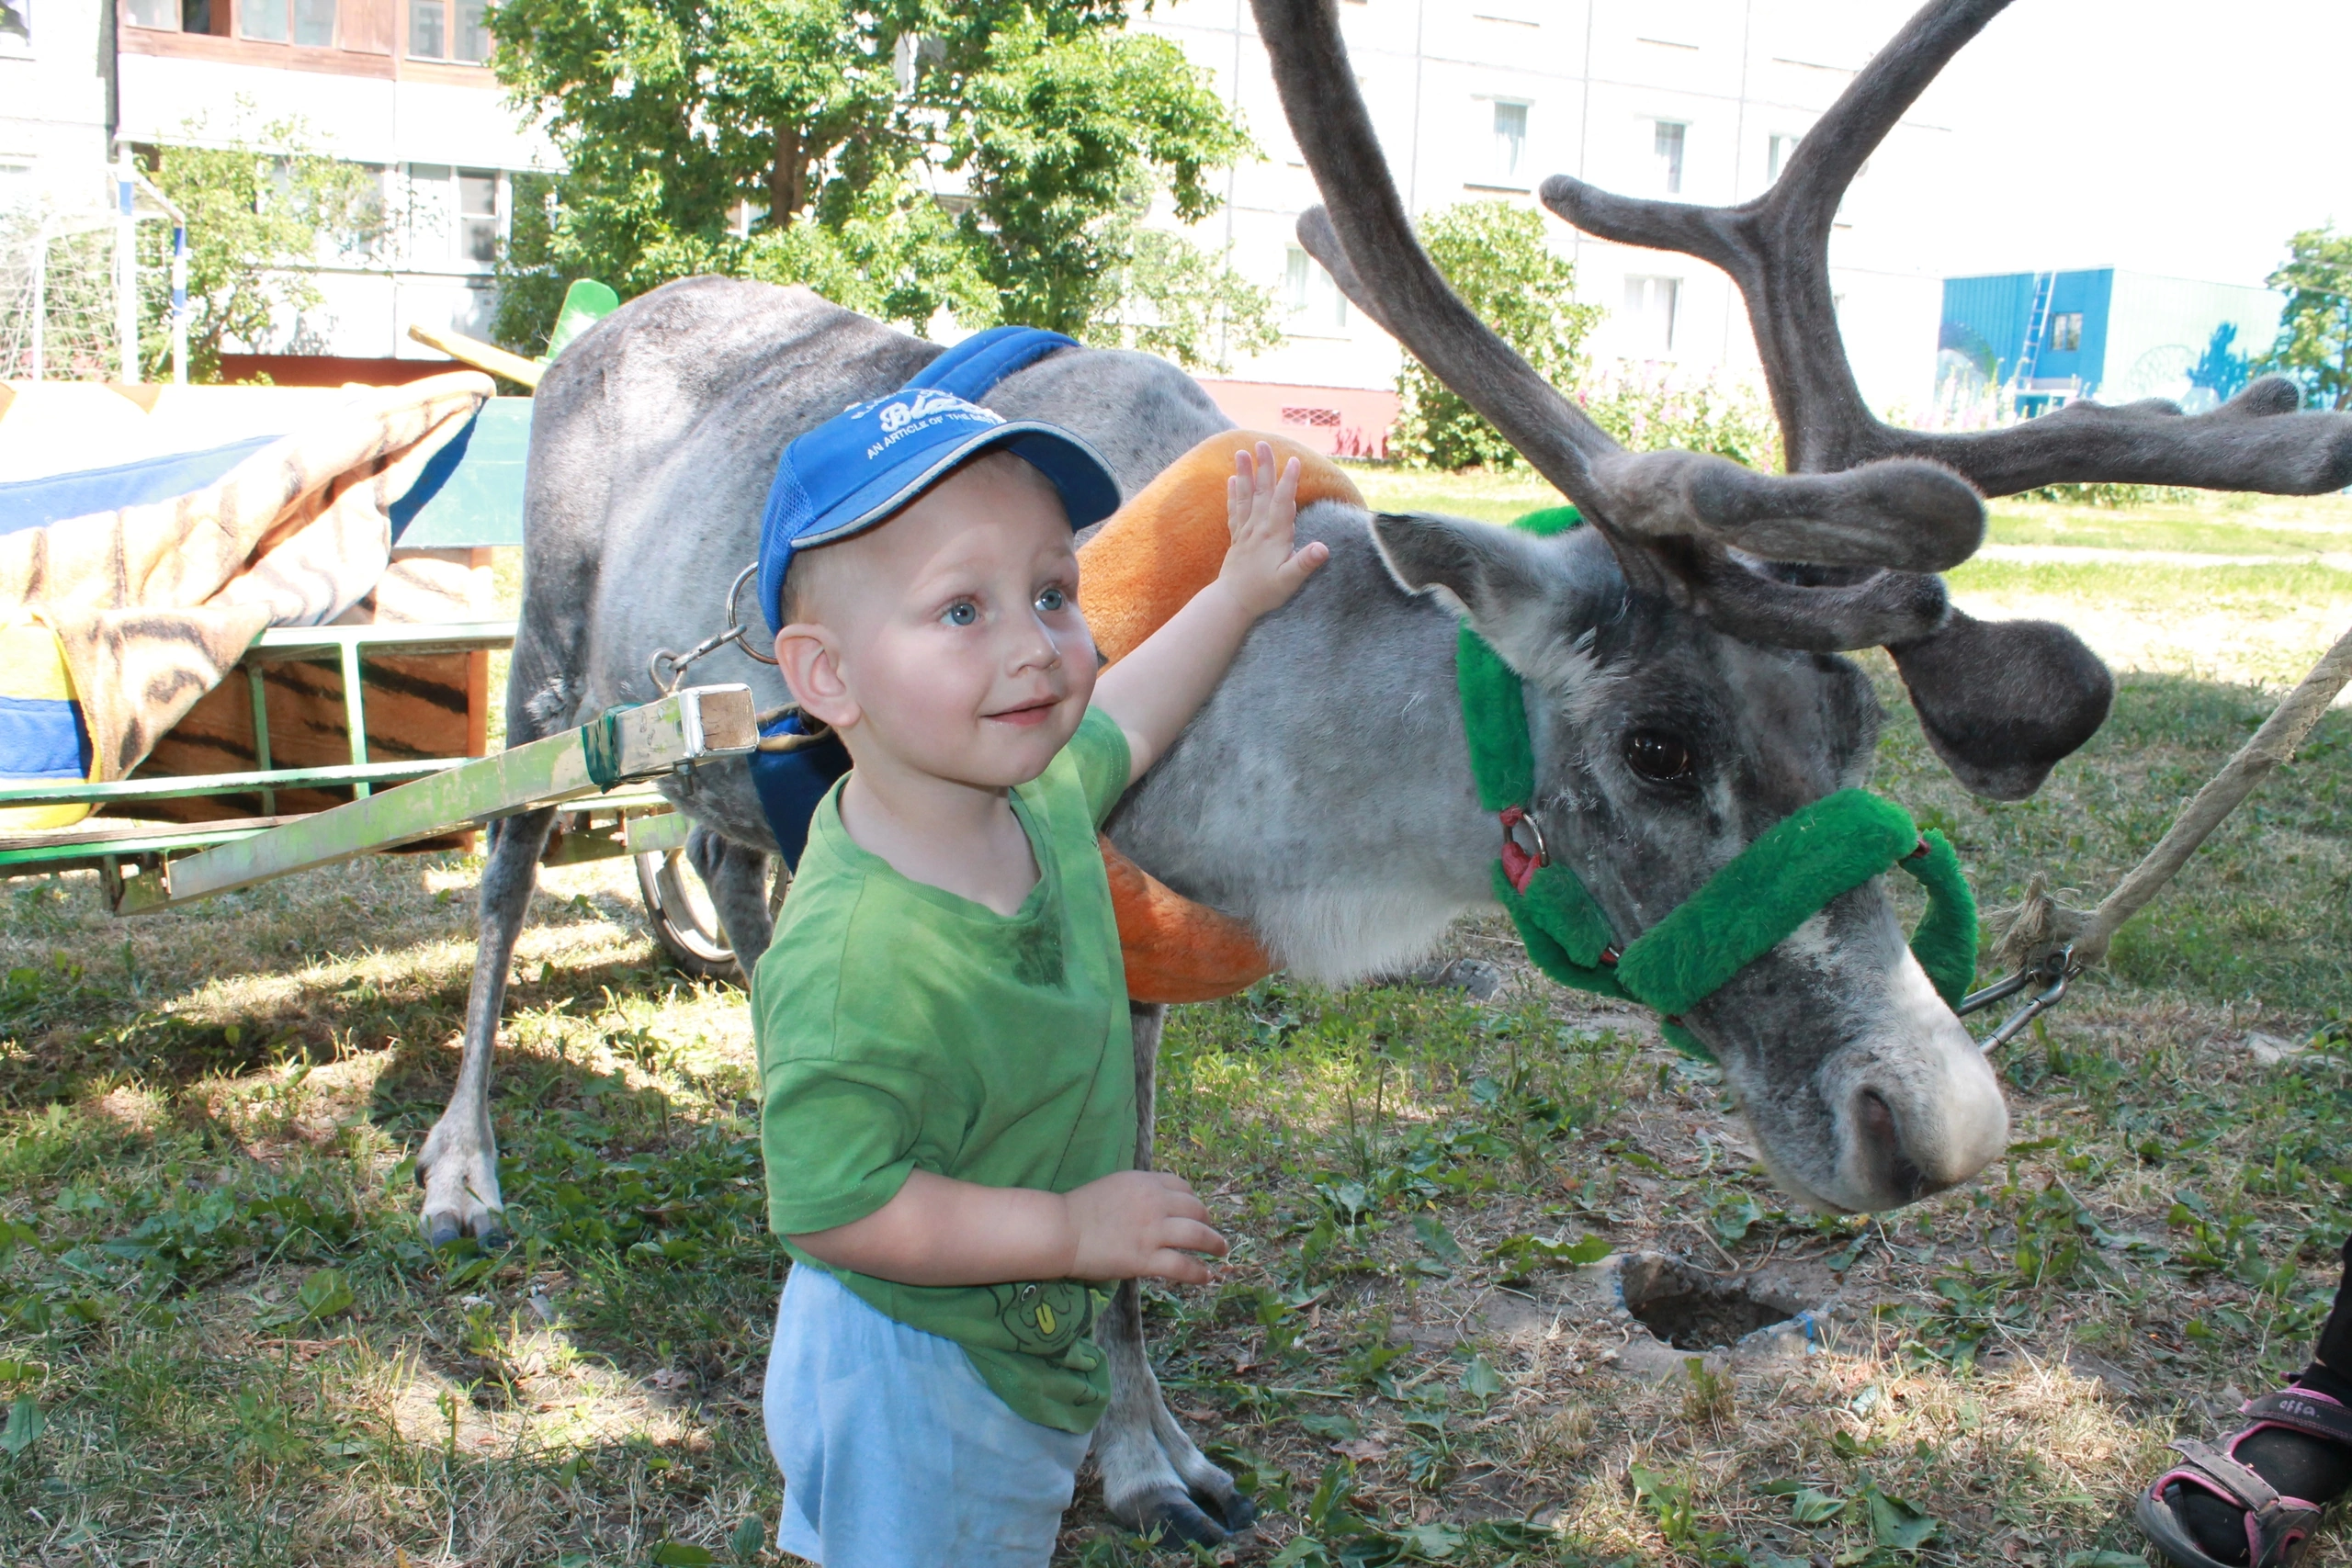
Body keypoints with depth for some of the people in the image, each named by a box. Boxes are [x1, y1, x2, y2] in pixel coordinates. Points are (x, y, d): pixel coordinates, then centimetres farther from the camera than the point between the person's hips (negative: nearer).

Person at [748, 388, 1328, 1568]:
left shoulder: (1040, 793, -10)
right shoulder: (854, 963, -37)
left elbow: (1124, 719, 13)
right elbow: (828, 1207, -32)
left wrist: (1239, 592, 19)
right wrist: (1075, 1230, -28)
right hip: (911, 1391, -8)